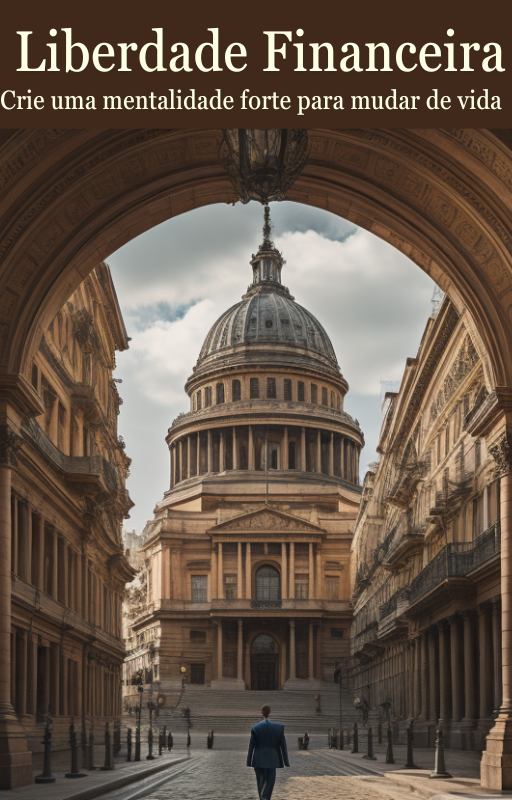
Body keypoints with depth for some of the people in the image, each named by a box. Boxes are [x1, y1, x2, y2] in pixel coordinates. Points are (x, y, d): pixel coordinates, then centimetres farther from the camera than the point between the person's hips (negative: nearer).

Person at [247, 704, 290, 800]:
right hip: (272, 760, 0)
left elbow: (251, 746, -3)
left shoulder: (255, 728, -6)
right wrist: (286, 761, 5)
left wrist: (249, 762, 4)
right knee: (270, 781, 5)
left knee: (261, 781, 11)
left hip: (259, 760, 0)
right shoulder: (278, 727, -5)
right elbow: (283, 745, -1)